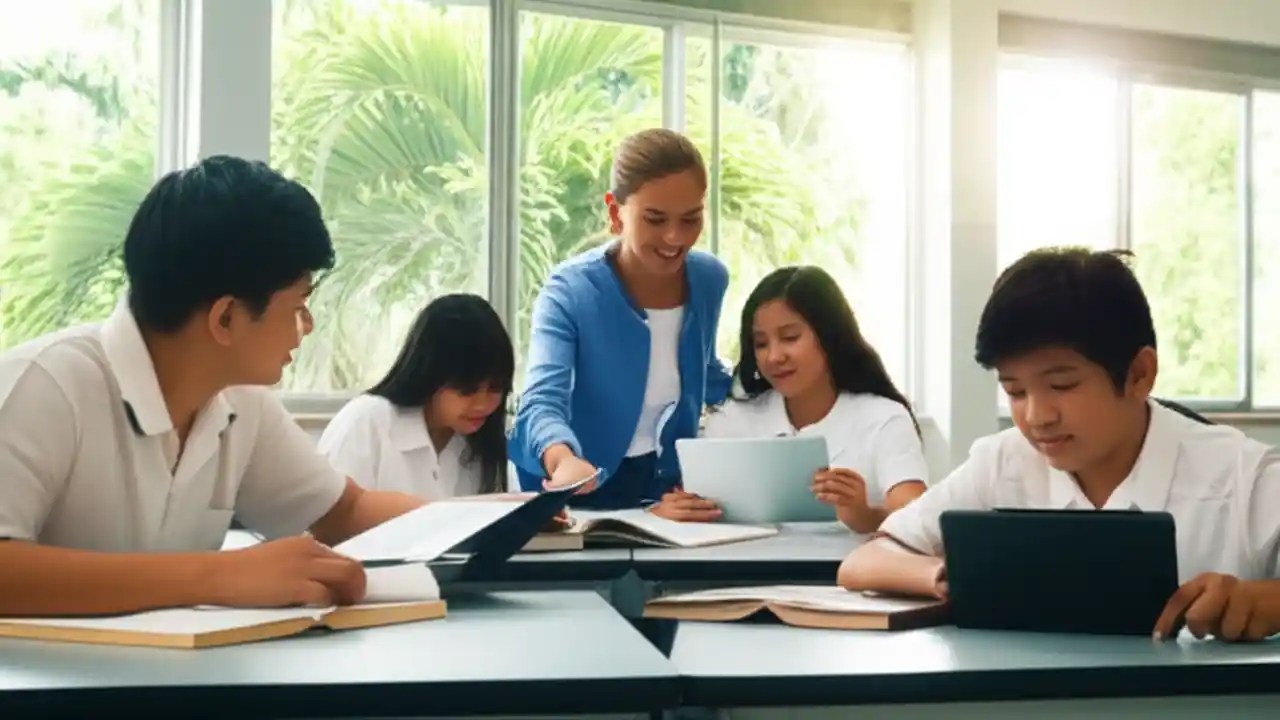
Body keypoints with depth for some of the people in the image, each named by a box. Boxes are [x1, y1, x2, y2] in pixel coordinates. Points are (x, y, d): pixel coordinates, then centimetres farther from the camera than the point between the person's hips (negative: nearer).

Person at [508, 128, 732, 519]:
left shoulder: (709, 279, -2)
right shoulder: (570, 292, -17)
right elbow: (542, 403, -31)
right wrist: (563, 459, -50)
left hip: (670, 488, 2)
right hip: (583, 499, -2)